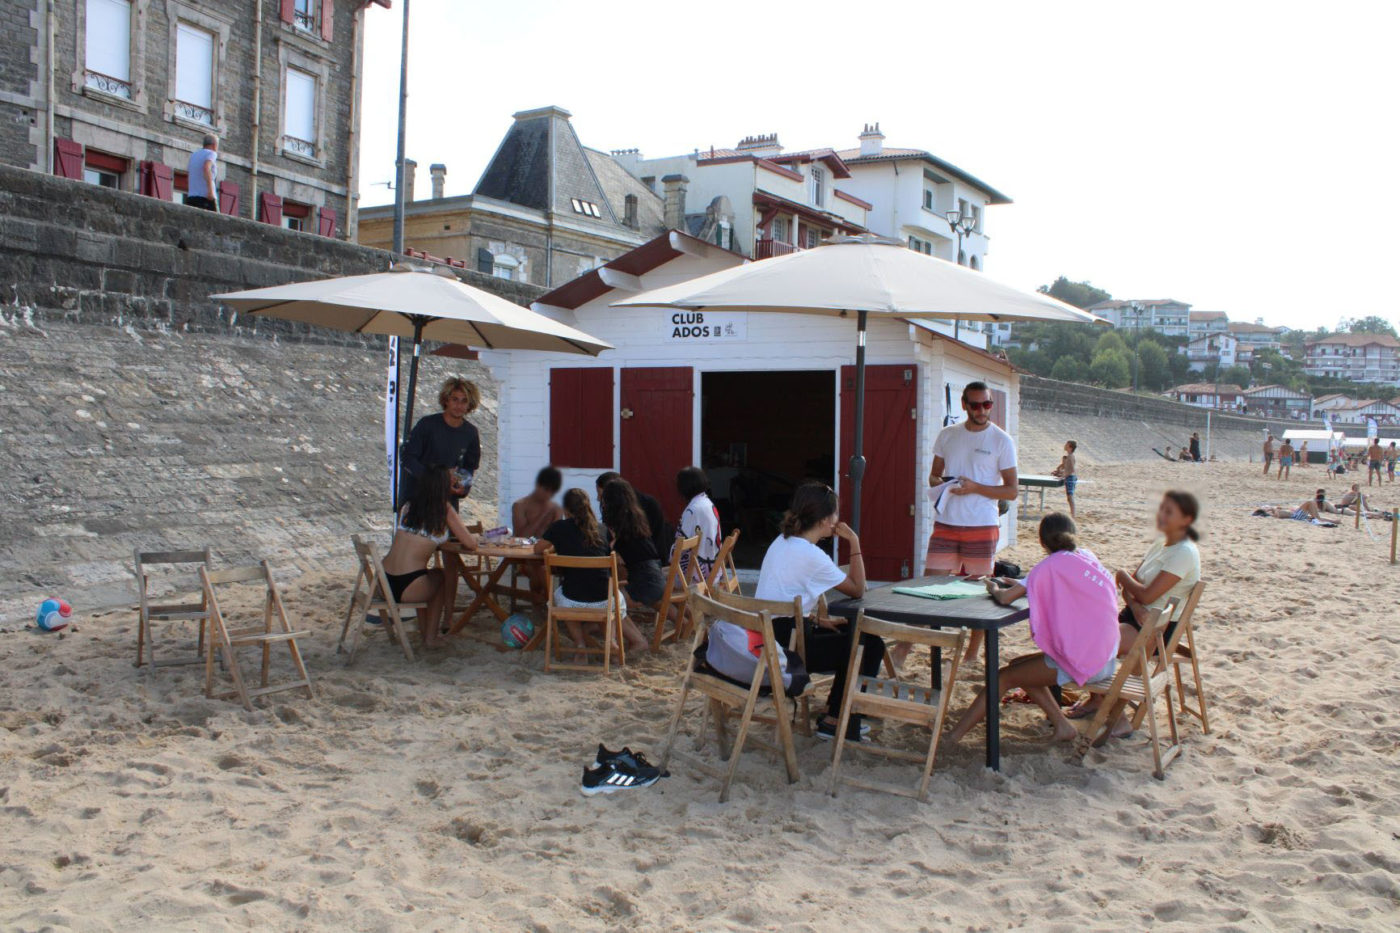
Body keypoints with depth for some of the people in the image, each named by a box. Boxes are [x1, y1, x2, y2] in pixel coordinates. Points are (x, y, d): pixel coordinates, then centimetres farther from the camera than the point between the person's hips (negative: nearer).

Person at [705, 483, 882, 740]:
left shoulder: (781, 542, 10)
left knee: (849, 632, 24)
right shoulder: (811, 555, -18)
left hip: (765, 637, 9)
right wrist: (854, 543, -6)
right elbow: (858, 590, -9)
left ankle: (834, 714, 28)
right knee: (870, 645, 4)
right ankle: (836, 723, 13)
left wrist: (816, 621, 12)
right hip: (784, 649, -9)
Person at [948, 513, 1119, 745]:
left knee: (1004, 677, -2)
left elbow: (1006, 598, -18)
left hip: (1080, 663, -8)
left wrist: (994, 588, 4)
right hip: (1107, 660, 8)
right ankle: (1061, 725, 17)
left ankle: (952, 738, -3)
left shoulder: (1052, 566, -12)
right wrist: (1021, 584, 14)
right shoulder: (1088, 557, 10)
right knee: (1020, 667, 21)